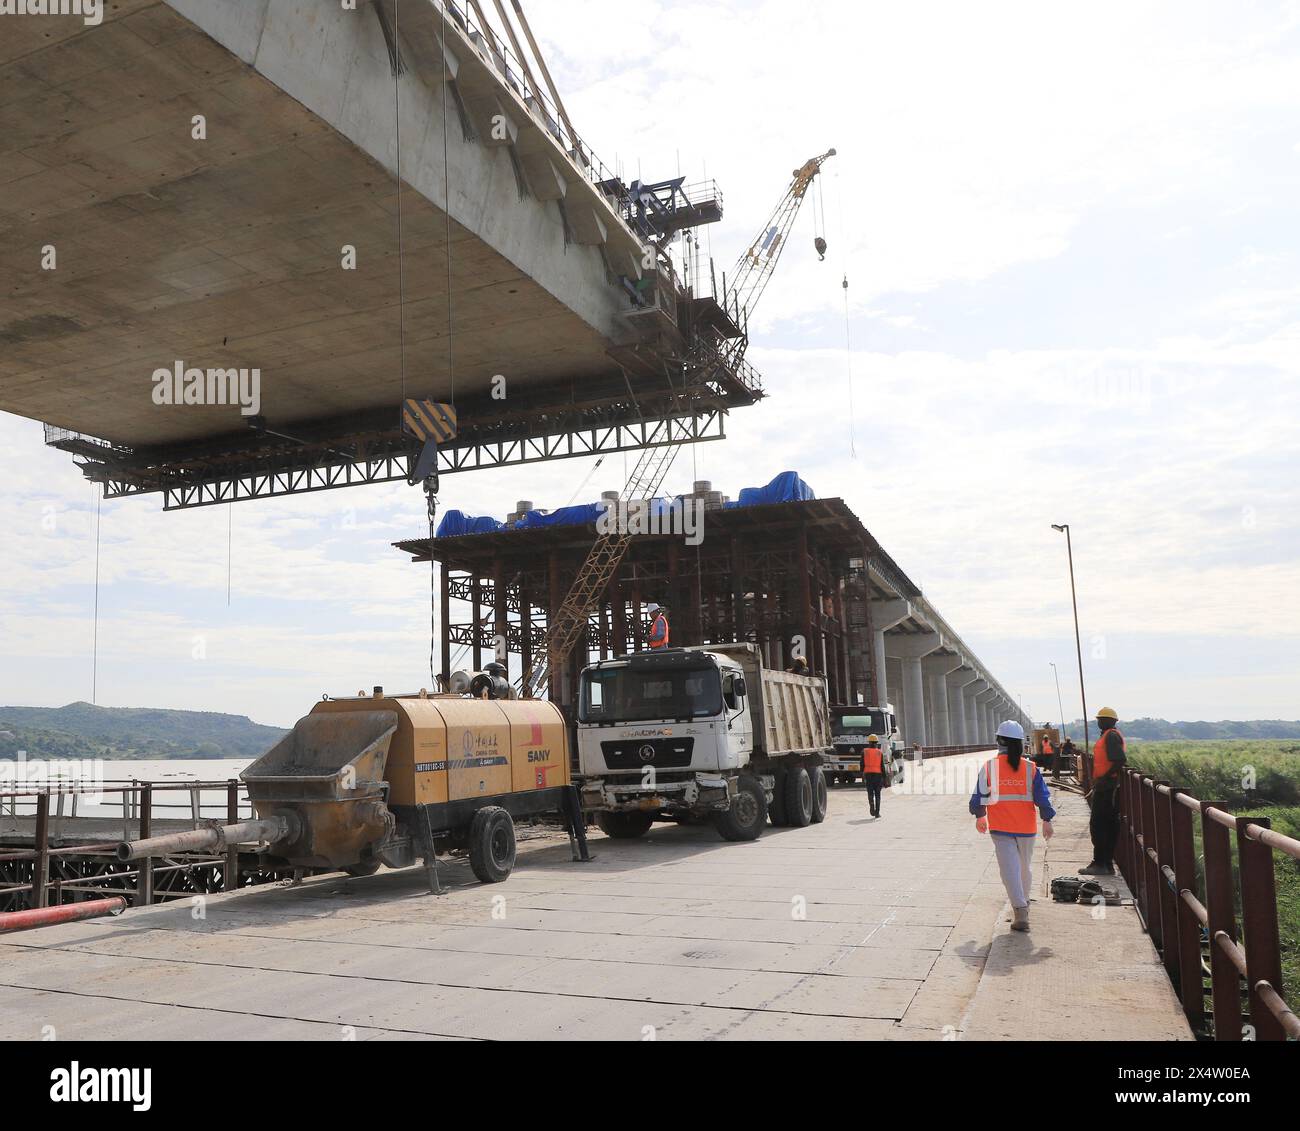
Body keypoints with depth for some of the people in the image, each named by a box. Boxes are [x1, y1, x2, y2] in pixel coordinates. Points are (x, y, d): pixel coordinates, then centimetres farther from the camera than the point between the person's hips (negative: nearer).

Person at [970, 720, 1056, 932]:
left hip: (1000, 828, -2)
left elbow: (979, 797, -1)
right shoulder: (1030, 767, -4)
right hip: (1027, 827, 2)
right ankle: (1023, 902, 39)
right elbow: (1043, 797, -2)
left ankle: (1020, 912, -14)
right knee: (1024, 867, 21)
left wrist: (980, 817, 16)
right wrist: (1047, 821, 9)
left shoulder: (989, 766, -7)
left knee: (1010, 869, -3)